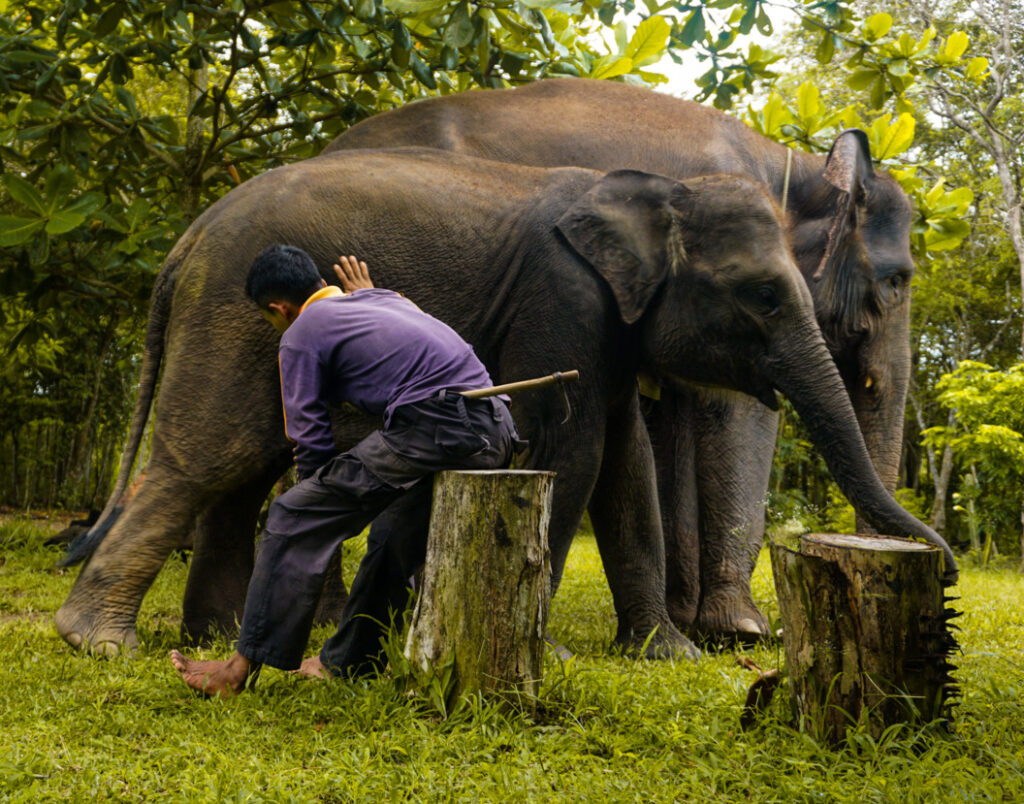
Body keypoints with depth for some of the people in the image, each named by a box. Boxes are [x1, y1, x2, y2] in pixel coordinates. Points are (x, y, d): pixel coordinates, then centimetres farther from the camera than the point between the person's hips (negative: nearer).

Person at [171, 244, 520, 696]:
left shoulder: (301, 335, 8)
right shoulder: (385, 299, 28)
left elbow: (311, 443, 6)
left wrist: (321, 502, 22)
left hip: (429, 430, -8)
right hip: (496, 433, 8)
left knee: (295, 520, 2)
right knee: (398, 539, 26)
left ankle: (243, 668, 4)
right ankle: (342, 662, 36)